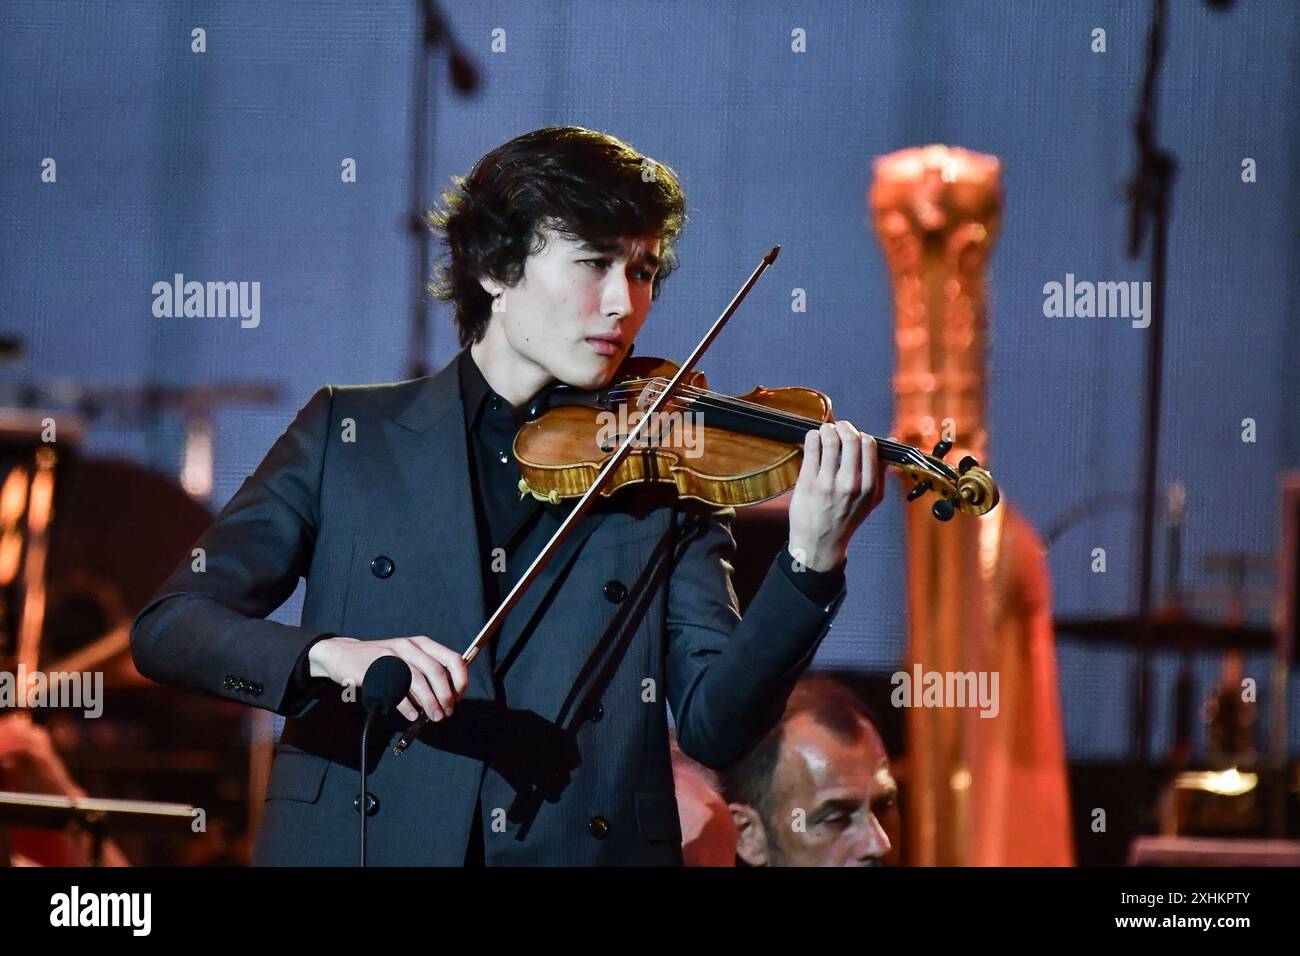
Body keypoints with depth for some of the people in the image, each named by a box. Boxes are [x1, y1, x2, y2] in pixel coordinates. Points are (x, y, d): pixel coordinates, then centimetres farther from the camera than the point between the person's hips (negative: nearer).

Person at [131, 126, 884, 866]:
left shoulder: (666, 479, 10)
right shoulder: (349, 436, 10)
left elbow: (716, 726, 0)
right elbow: (166, 627, 3)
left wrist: (812, 563, -15)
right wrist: (329, 656, -14)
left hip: (583, 848, 0)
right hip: (359, 845, 0)